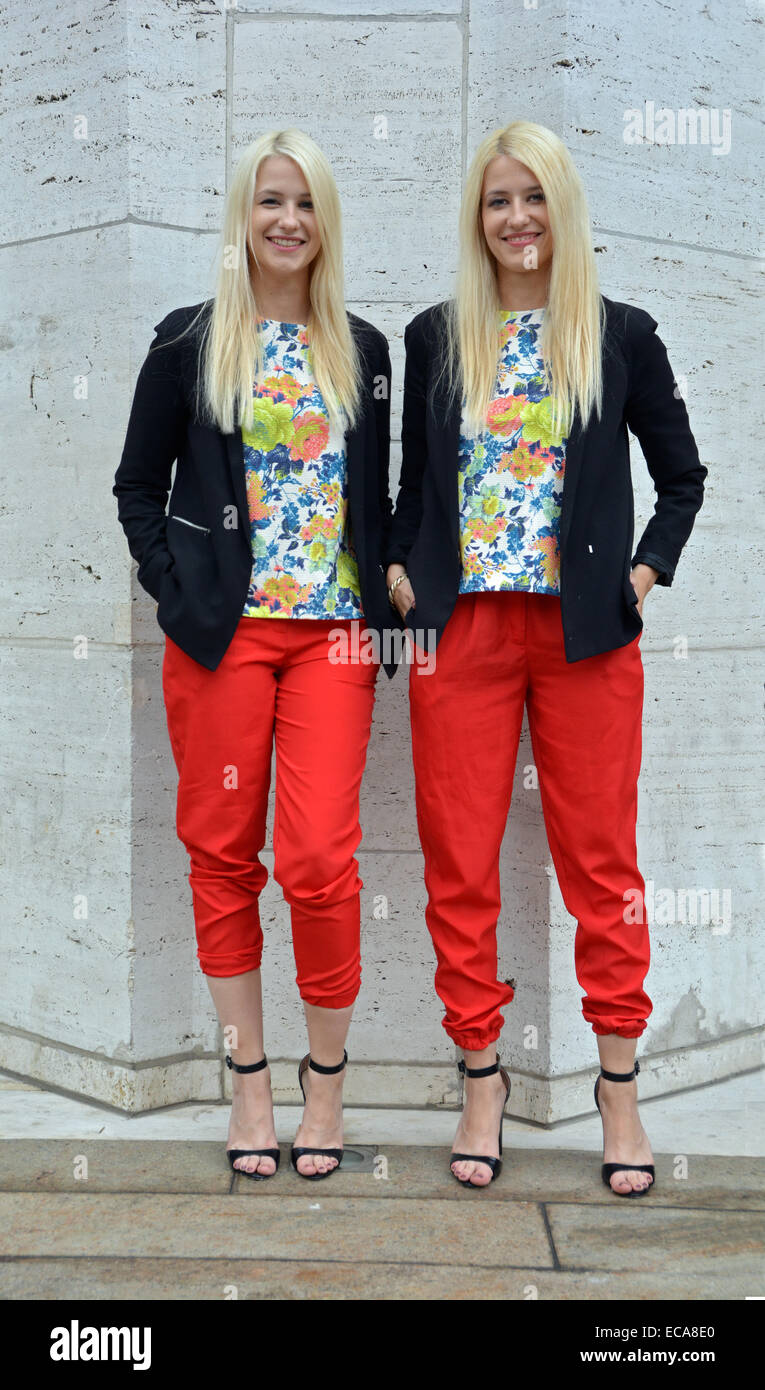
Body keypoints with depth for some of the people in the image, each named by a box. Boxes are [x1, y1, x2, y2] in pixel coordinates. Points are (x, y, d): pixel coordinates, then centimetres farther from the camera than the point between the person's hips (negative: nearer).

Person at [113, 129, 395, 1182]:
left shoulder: (363, 348, 12)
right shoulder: (190, 342, 5)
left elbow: (381, 492, 15)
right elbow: (138, 488, 7)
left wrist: (385, 594, 3)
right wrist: (177, 594, -3)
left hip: (335, 631, 1)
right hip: (221, 631, 0)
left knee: (319, 858, -7)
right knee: (223, 853, 4)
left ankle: (327, 1078, 12)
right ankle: (249, 1080, 18)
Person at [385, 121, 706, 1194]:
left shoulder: (621, 335, 5)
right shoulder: (437, 337, 9)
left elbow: (683, 474, 11)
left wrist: (647, 572, -1)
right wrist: (399, 569, 2)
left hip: (587, 632, -1)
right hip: (462, 628, 2)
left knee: (602, 861, 4)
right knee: (460, 863, 4)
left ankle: (619, 1085, 18)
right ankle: (483, 1075, 19)